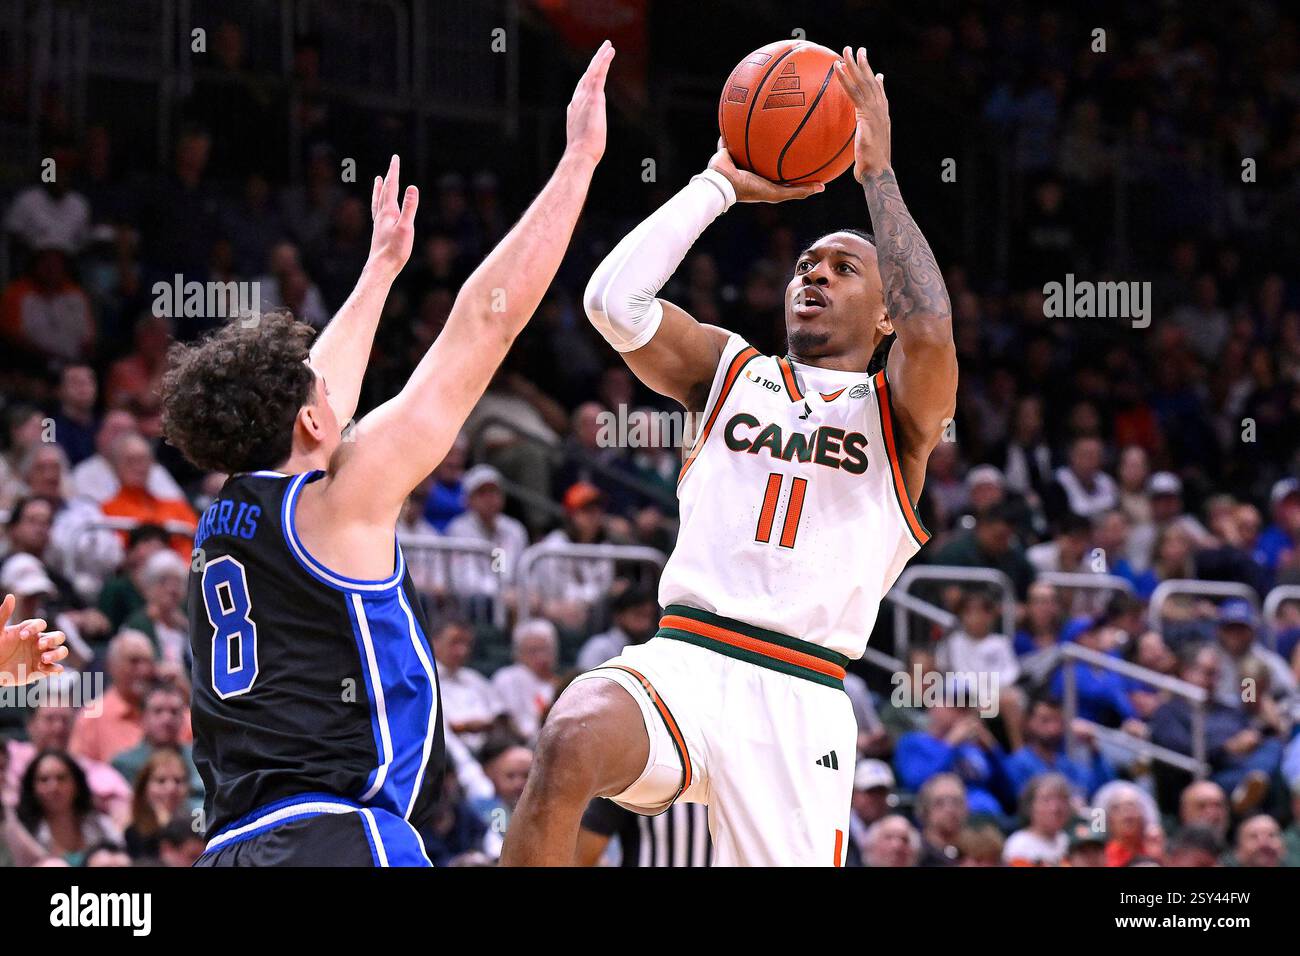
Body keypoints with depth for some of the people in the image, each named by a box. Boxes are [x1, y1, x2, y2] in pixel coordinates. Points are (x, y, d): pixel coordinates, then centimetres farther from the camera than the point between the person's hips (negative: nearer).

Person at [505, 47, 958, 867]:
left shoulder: (899, 412, 12)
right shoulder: (730, 372, 19)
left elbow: (929, 325, -12)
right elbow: (614, 300, 2)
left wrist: (877, 172, -6)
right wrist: (721, 185, 6)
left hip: (801, 700, 0)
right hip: (682, 665, 0)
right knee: (572, 745, -34)